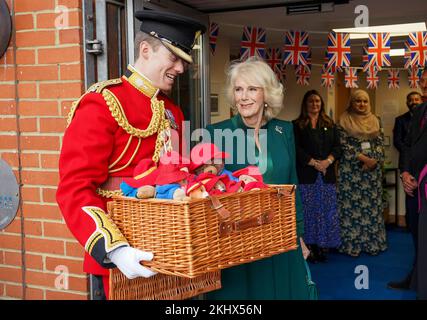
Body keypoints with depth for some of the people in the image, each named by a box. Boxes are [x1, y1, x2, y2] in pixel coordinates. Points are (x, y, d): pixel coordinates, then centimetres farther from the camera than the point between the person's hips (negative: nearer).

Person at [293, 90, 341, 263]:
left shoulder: (330, 124, 16)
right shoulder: (297, 125, 6)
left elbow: (337, 146, 8)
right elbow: (297, 149, -4)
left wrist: (328, 161, -10)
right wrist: (314, 163, -13)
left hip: (327, 175, 3)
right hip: (306, 175, -3)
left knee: (327, 213, 2)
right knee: (309, 212, -3)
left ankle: (323, 248, 8)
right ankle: (309, 248, 1)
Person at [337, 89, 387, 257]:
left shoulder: (375, 120, 11)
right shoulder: (344, 121, 0)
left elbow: (380, 143, 7)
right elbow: (344, 145, -8)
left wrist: (374, 160, -10)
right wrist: (363, 158, -15)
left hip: (373, 168, 4)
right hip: (351, 170, -3)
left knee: (372, 205, 6)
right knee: (351, 205, -2)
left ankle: (373, 242, 13)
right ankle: (351, 243, 4)